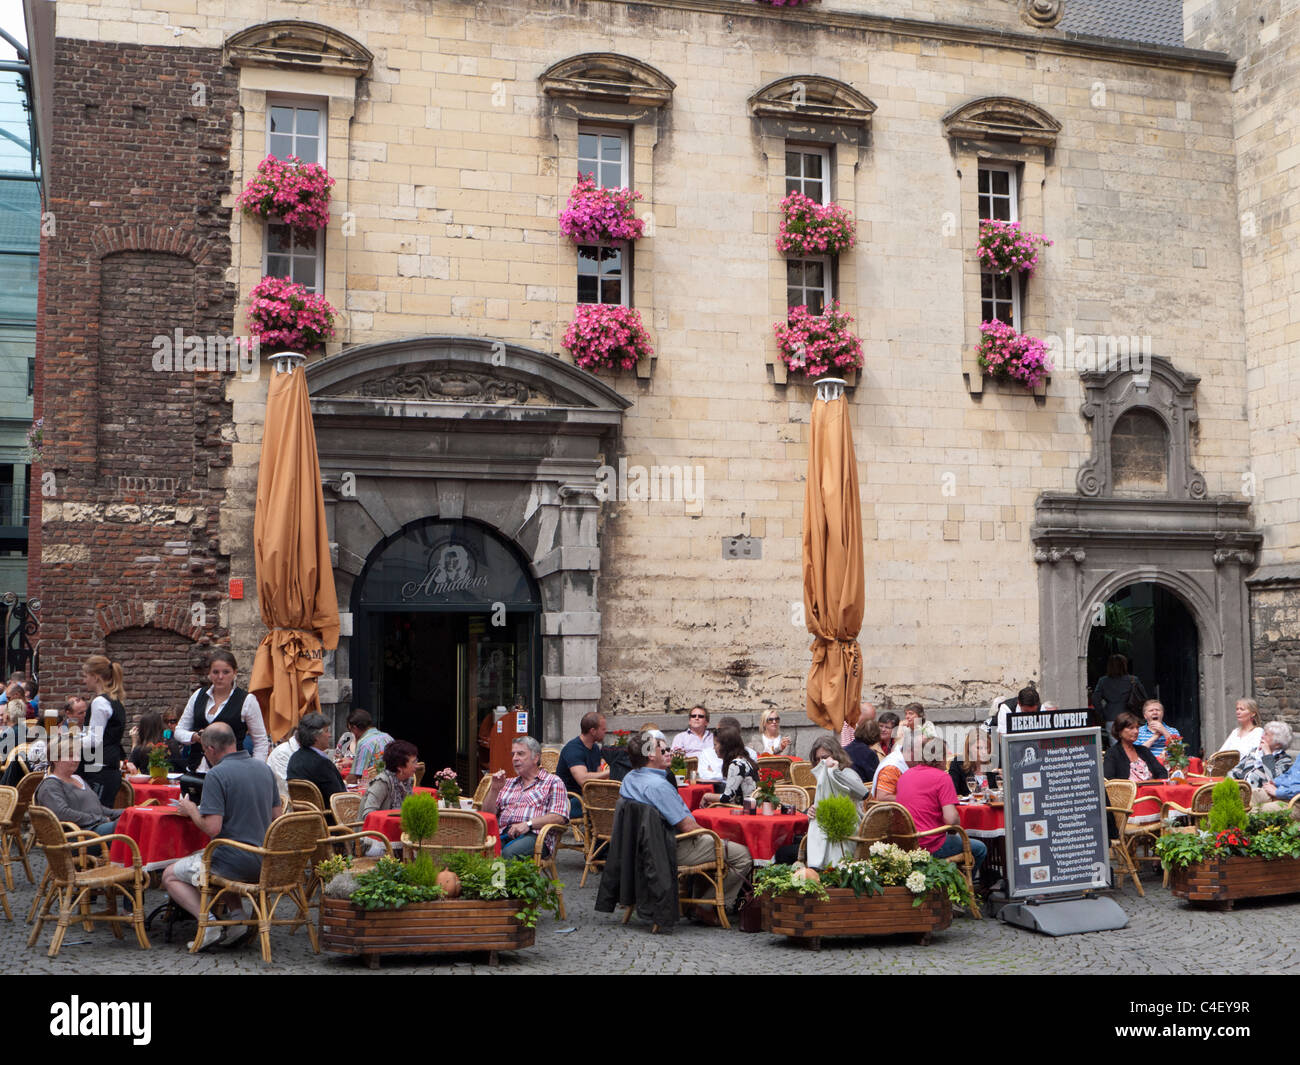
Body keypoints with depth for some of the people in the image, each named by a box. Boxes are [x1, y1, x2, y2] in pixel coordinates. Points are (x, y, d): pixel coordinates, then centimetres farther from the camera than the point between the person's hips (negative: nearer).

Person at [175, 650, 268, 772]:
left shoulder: (247, 700, 0)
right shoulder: (198, 695, 12)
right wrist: (195, 737, -4)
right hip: (197, 769, 3)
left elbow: (261, 742, 3)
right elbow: (179, 730, 18)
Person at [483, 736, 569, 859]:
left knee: (509, 852, -38)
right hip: (503, 833, 4)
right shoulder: (507, 784, 30)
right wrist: (494, 789, 7)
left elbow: (559, 817, -2)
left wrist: (528, 824, -14)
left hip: (533, 835, -3)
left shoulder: (553, 782, 13)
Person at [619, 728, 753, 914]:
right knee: (744, 855, -7)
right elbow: (687, 826, -24)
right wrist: (708, 834, -3)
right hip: (675, 850, -11)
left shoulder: (628, 779, 5)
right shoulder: (658, 785, -26)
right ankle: (710, 908, 5)